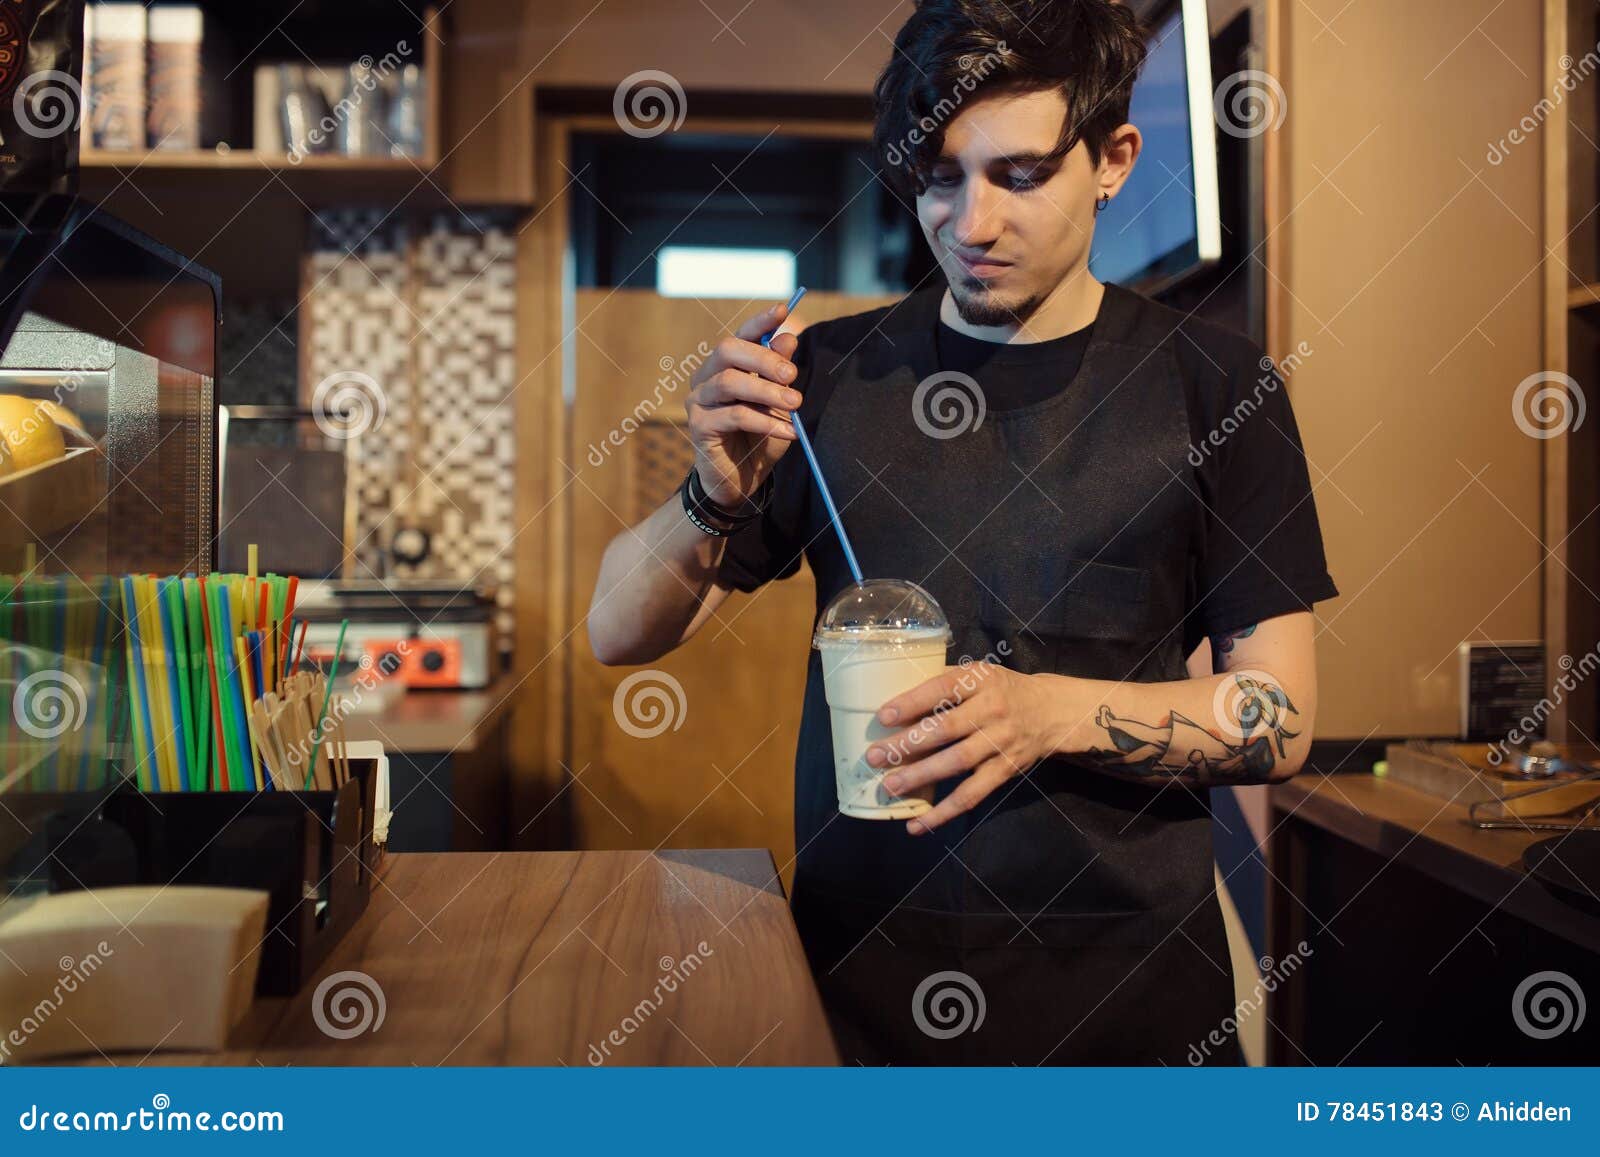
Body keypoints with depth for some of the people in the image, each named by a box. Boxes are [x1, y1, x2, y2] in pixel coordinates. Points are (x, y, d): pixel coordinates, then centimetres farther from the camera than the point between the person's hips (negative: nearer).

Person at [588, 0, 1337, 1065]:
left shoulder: (1211, 381, -4)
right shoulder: (829, 374, 1)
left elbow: (1280, 720, -5)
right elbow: (619, 632, 1)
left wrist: (1056, 714, -22)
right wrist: (718, 497, -19)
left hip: (1124, 979, -1)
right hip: (861, 973, 1)